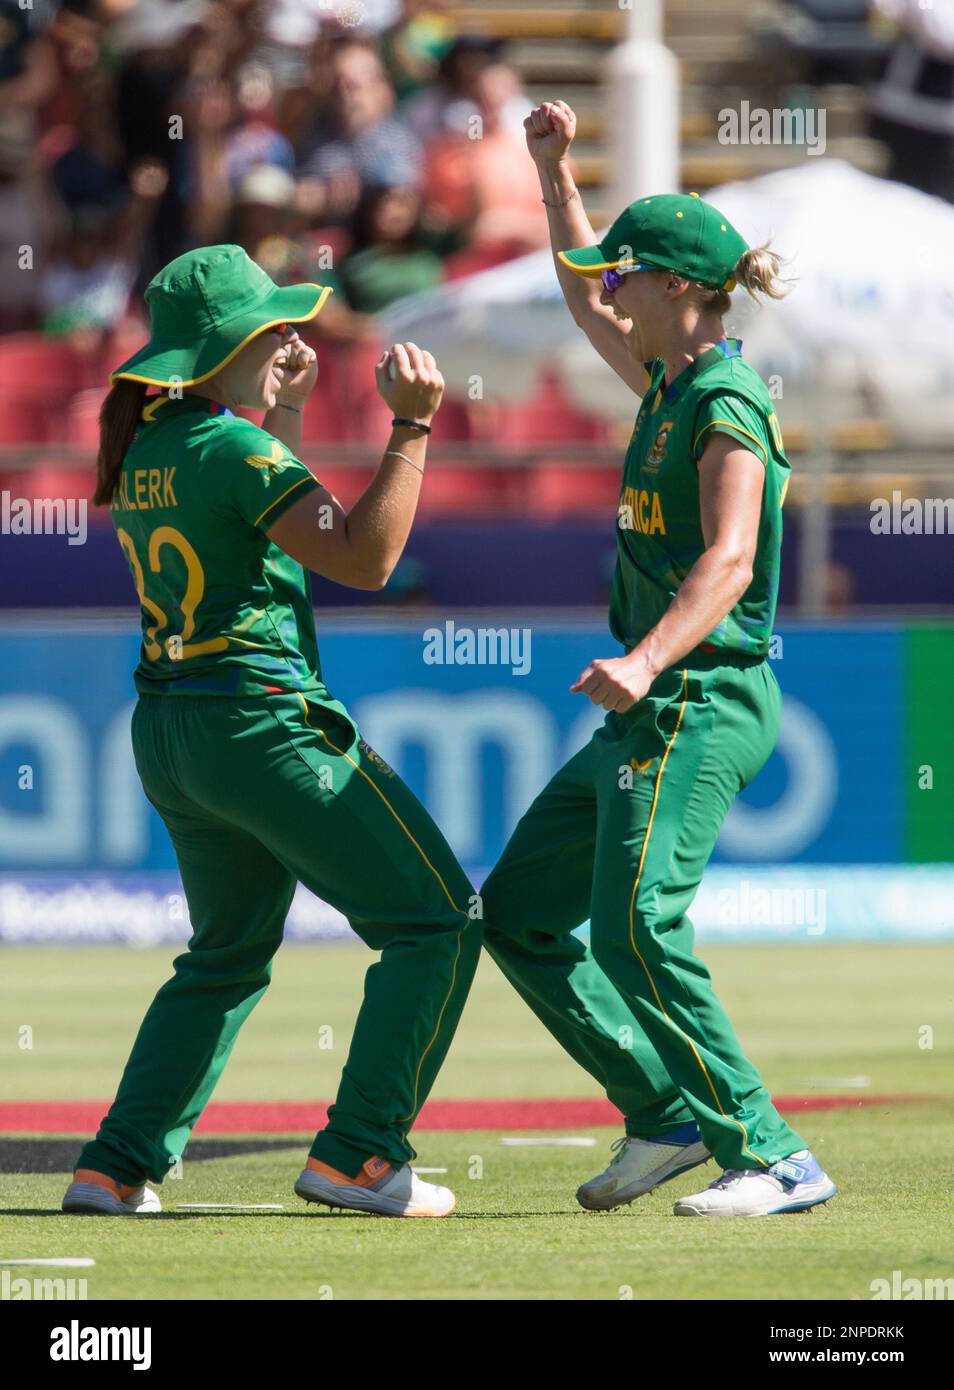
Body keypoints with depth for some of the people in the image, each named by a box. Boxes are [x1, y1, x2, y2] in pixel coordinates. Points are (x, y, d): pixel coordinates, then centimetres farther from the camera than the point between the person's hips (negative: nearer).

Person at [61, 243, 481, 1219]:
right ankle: (357, 1154, -7)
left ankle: (118, 1166, 12)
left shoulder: (147, 447, 11)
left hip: (167, 733, 9)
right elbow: (363, 556, -23)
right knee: (437, 920, -1)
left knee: (228, 953, 23)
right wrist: (412, 424, -23)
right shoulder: (235, 449, -16)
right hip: (265, 724, -9)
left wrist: (286, 413, 23)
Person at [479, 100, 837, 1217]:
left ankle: (773, 1159, -22)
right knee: (518, 913, 12)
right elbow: (588, 305, 35)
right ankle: (672, 1116, 12)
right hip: (652, 712, 11)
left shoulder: (727, 404, -13)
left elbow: (729, 557, -27)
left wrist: (645, 661, -41)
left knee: (636, 931, -22)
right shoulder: (667, 385, 15)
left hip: (703, 697, -11)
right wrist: (555, 176, 32)